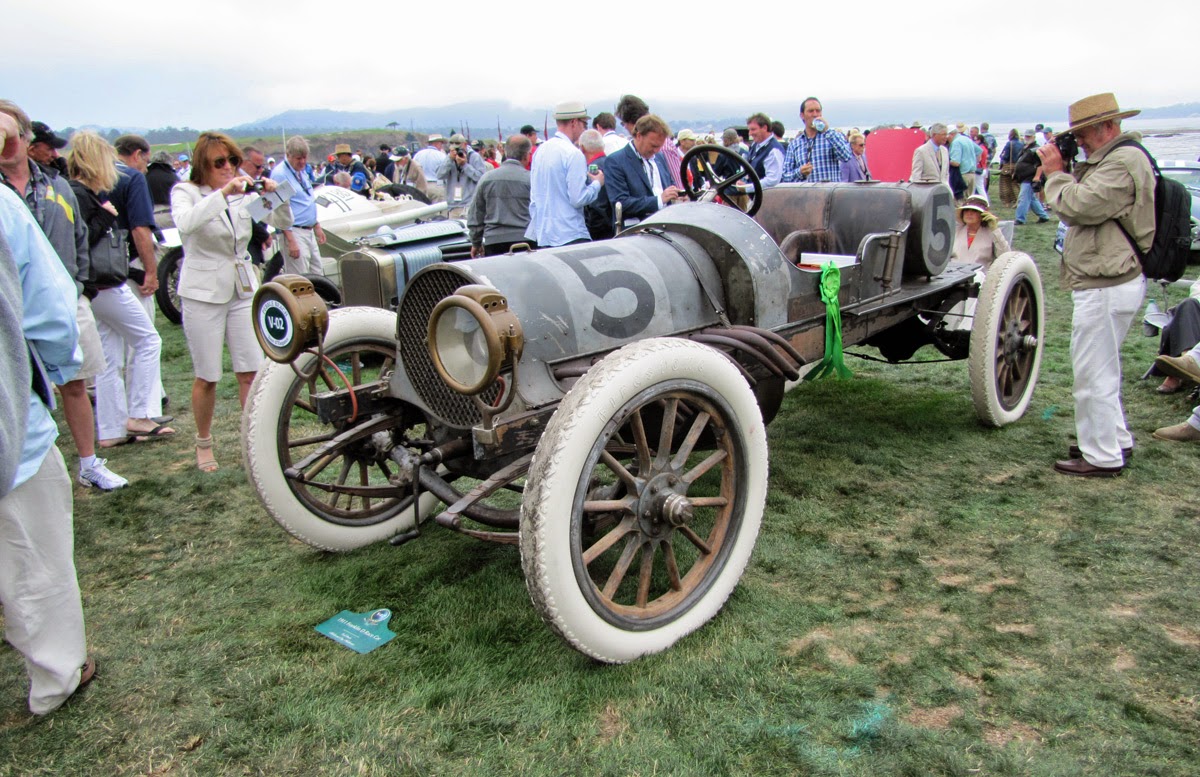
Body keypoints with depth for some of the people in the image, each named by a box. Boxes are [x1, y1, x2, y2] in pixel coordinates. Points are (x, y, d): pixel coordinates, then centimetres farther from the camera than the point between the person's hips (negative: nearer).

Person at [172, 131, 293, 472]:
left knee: (251, 372, 0)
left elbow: (283, 222, 0)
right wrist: (223, 193, -34)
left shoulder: (244, 194, 7)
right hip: (203, 294, -3)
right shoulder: (186, 192, -5)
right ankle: (203, 443, 24)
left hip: (244, 290, 3)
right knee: (207, 377, 4)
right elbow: (186, 223, -28)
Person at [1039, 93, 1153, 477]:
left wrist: (1055, 173, -10)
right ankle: (1116, 439, 36)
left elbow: (1077, 207, -24)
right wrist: (1072, 170, 6)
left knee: (1093, 373, -3)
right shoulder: (1113, 159, 16)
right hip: (1109, 282, 11)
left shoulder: (1123, 162, -18)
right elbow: (1085, 206, 17)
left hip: (1106, 287, -11)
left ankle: (1103, 457, 8)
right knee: (1102, 367, 23)